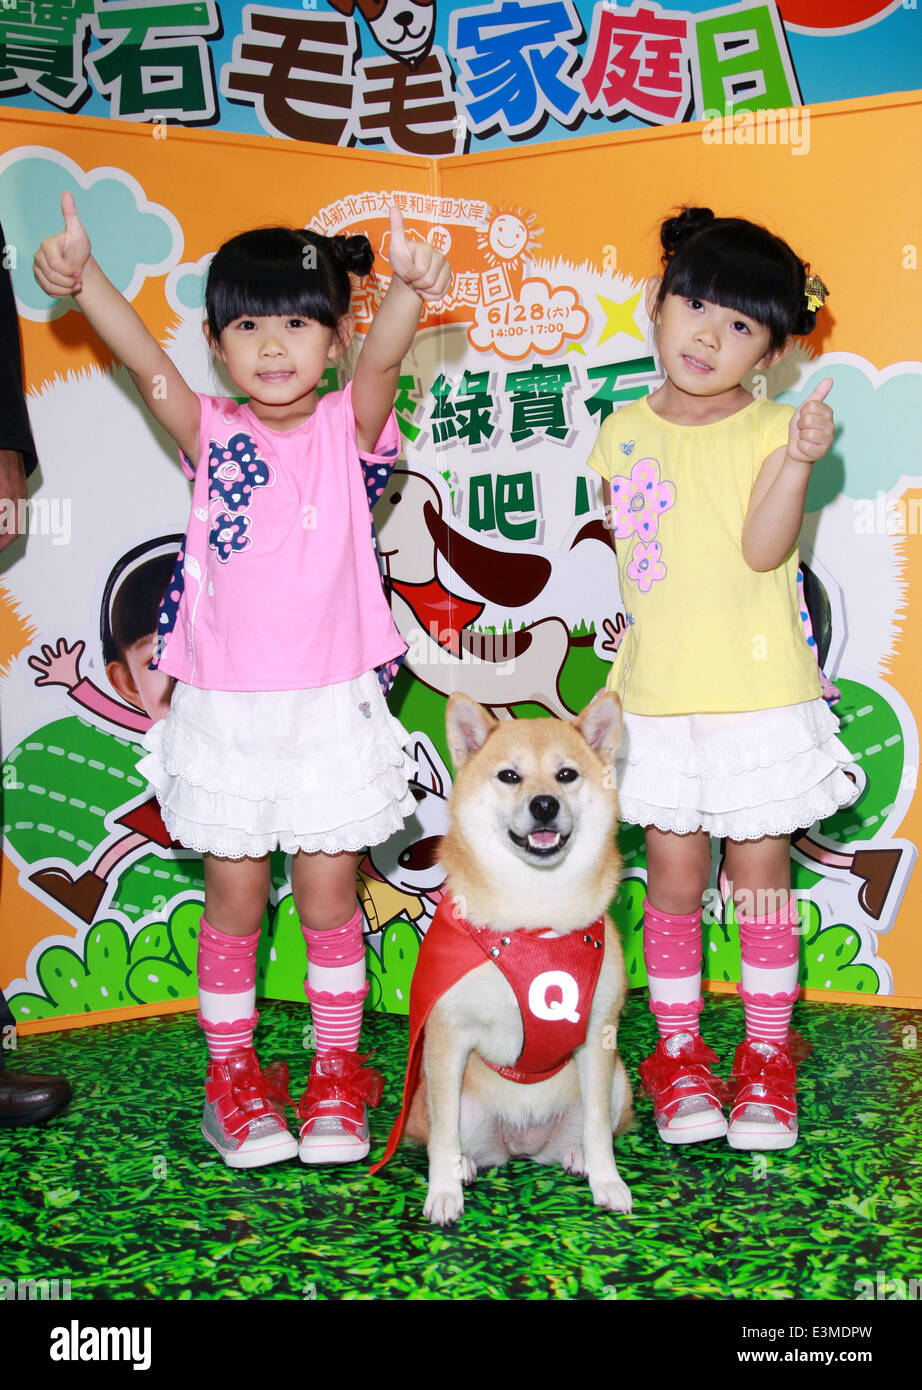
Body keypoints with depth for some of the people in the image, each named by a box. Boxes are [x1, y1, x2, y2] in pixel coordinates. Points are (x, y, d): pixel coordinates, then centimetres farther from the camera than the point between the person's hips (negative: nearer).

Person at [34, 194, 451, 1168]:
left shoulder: (347, 429, -1)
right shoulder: (210, 435, 2)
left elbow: (381, 362, -21)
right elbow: (146, 363, -14)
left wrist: (407, 290, -41)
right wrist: (80, 279, -31)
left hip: (330, 704, -1)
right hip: (223, 709, 1)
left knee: (328, 897, 9)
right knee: (234, 899, 10)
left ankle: (336, 1076, 27)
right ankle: (232, 1072, 28)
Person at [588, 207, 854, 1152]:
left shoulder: (772, 428, -4)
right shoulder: (625, 430, 7)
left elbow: (762, 548, -17)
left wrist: (798, 461, -28)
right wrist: (646, 634, 7)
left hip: (759, 693, -2)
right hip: (657, 695, 3)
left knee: (759, 870, 6)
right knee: (673, 871, 8)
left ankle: (767, 1055, 23)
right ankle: (676, 1050, 25)